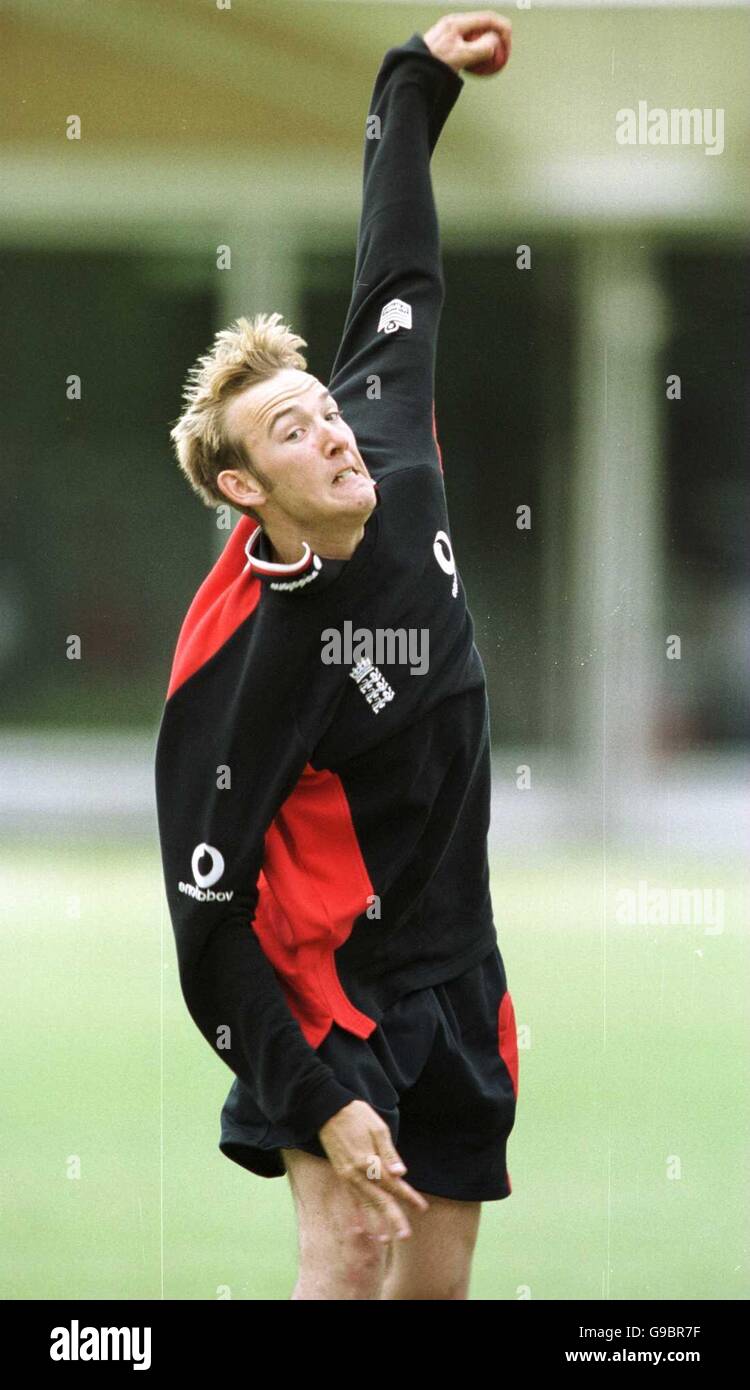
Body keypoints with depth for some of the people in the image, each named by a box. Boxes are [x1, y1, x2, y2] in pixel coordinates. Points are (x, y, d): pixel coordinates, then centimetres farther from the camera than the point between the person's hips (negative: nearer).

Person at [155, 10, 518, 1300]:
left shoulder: (394, 462, -5)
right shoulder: (238, 661, -22)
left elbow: (399, 274, 13)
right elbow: (207, 905, -20)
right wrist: (316, 1098, -23)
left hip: (455, 968, 7)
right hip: (322, 973, -7)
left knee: (439, 1274, 6)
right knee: (348, 1245, -20)